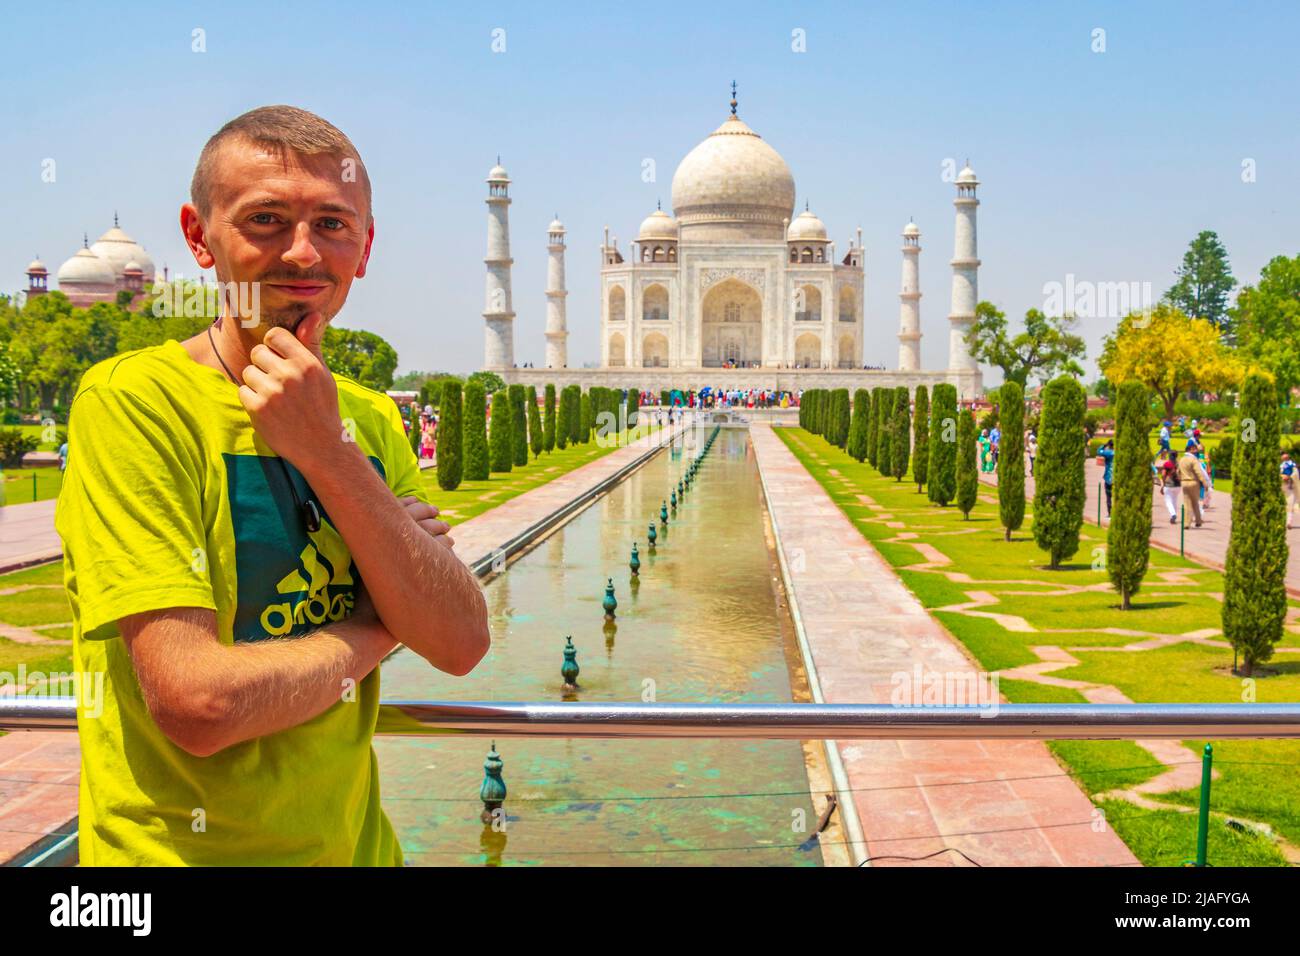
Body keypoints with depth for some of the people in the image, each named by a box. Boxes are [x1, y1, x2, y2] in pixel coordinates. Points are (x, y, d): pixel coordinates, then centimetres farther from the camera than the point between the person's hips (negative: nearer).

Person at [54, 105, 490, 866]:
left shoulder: (372, 419, 2)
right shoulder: (133, 398, -17)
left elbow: (462, 644, -10)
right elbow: (197, 705, -25)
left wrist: (329, 455, -19)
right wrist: (379, 630, -10)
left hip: (353, 844, 6)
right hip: (183, 846, -6)